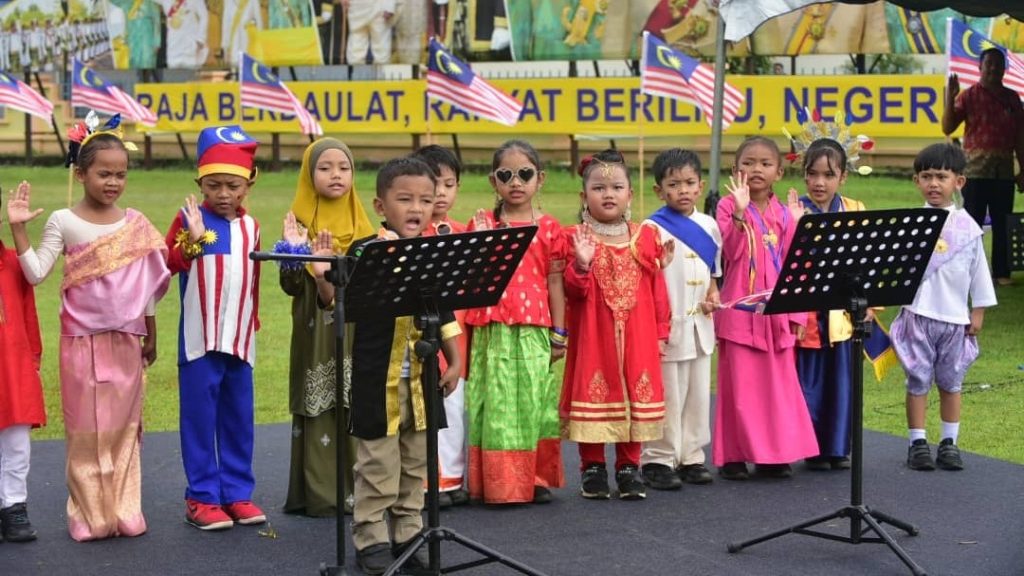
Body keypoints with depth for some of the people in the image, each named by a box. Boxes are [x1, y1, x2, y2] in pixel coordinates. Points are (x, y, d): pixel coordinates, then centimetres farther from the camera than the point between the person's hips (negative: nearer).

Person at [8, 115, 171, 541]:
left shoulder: (135, 223, 4)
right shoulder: (63, 222, -4)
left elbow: (147, 285, 9)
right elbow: (35, 273, -11)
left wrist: (150, 337, 11)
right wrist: (19, 229, -20)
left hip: (126, 340, 2)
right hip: (82, 341, -2)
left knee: (124, 426, 7)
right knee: (87, 428, 2)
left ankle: (125, 510, 15)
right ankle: (90, 515, 10)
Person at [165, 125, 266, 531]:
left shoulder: (249, 226, 10)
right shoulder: (189, 219, -3)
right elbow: (167, 265, -14)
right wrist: (193, 238, -27)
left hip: (240, 339, 4)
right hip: (199, 339, -4)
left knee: (239, 419, 10)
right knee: (200, 417, 0)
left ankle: (237, 492, 19)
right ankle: (202, 497, 7)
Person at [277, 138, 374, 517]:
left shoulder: (361, 225, 9)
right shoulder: (300, 223, -1)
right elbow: (291, 287, -5)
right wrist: (294, 250, -19)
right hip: (316, 331, -3)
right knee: (318, 407, -2)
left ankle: (358, 488, 12)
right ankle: (319, 493, 5)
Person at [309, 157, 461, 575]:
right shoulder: (364, 251, -8)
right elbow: (339, 302, -11)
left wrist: (455, 361, 11)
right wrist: (323, 277, -30)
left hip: (422, 380, 5)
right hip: (378, 380, -5)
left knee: (415, 465, 13)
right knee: (378, 466, 1)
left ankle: (407, 536, 24)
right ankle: (372, 540, 12)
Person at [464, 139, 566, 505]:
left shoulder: (548, 228, 5)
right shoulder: (482, 225, 7)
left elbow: (555, 283, 5)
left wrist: (559, 334, 3)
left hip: (534, 331, 0)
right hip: (493, 330, 0)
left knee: (534, 401, 4)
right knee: (497, 403, 0)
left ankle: (537, 478, 13)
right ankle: (498, 484, 6)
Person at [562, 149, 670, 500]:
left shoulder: (646, 238, 6)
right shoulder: (577, 238, -2)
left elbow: (657, 289, 9)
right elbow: (573, 291, -8)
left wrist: (661, 332, 7)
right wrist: (581, 264, -26)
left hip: (637, 338, 2)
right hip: (592, 338, -2)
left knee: (635, 393, 5)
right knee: (594, 393, 2)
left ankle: (629, 466, 16)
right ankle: (592, 467, 13)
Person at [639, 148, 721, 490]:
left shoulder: (708, 226, 9)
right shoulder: (653, 229, -9)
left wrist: (713, 295, 0)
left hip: (700, 324, 6)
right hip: (667, 325, -6)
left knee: (698, 395, 11)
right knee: (666, 396, -1)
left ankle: (691, 457, 21)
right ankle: (658, 461, 8)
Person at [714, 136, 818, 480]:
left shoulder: (784, 214, 9)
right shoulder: (729, 206, -2)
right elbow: (732, 251, -16)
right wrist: (740, 211, -25)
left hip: (777, 309, 4)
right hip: (740, 308, -4)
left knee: (779, 382, 6)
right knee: (739, 382, -1)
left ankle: (774, 453, 15)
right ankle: (733, 455, 6)